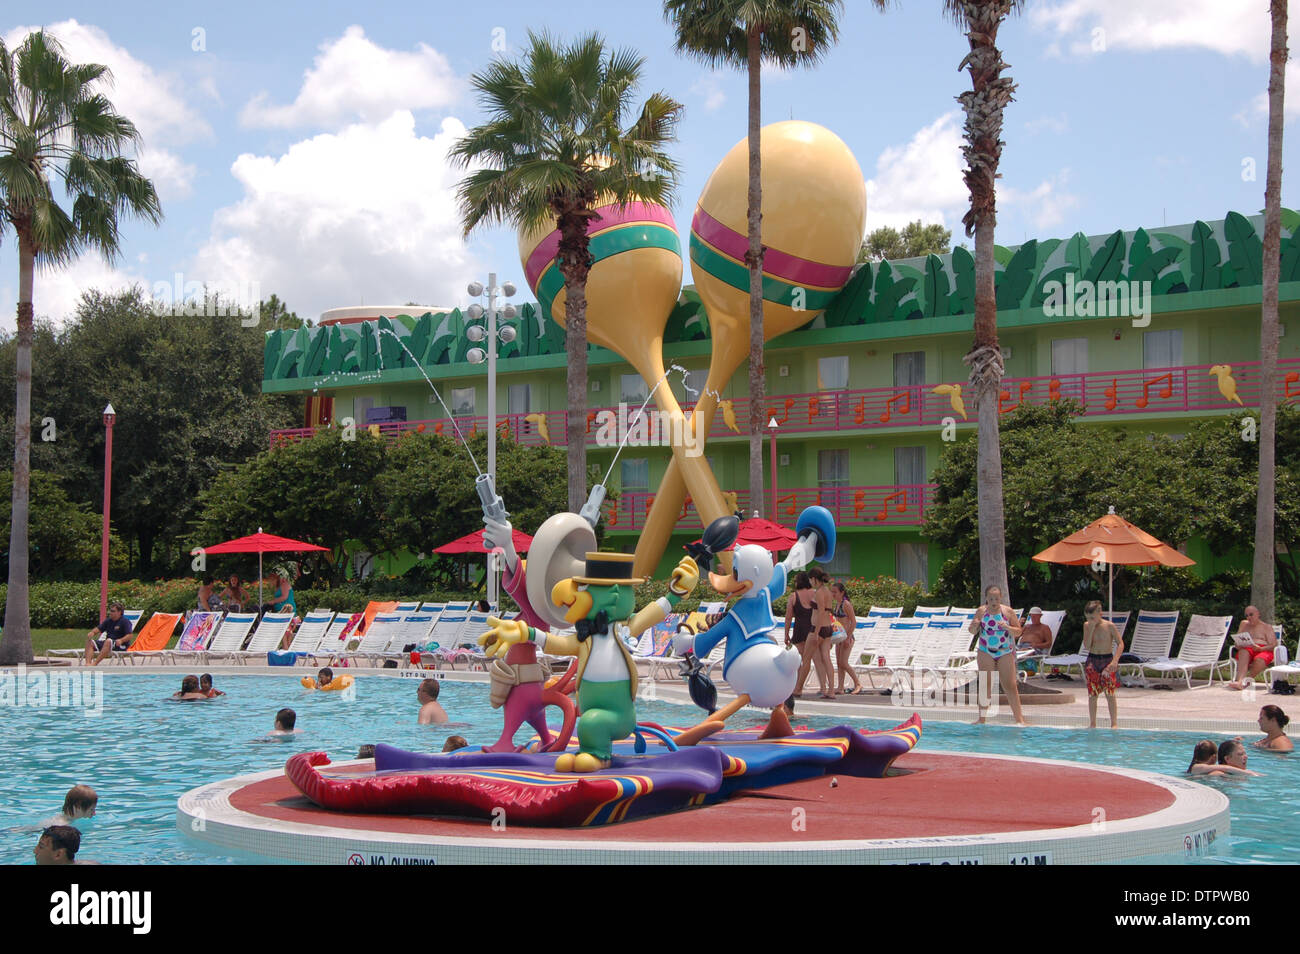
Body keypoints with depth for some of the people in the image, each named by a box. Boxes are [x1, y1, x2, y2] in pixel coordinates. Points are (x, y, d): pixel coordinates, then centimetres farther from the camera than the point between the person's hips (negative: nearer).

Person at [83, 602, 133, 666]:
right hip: (107, 643, 7)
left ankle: (95, 663, -42)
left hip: (121, 645, -7)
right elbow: (99, 628, 12)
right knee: (90, 642, -9)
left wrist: (121, 640, -33)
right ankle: (88, 663, -29)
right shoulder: (108, 621, 16)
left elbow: (129, 636, -15)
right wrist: (92, 632, -11)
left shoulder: (125, 621, -5)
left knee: (108, 641, -37)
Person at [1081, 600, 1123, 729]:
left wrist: (1115, 661, -20)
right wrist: (1091, 628, -14)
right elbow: (1087, 646, -8)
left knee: (1110, 693, -6)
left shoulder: (1109, 626, -7)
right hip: (1092, 661, 3)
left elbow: (1120, 643, -8)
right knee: (1092, 694, 4)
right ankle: (1092, 724, 12)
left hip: (1107, 660, -3)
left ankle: (1114, 723, -1)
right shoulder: (1087, 625, 1)